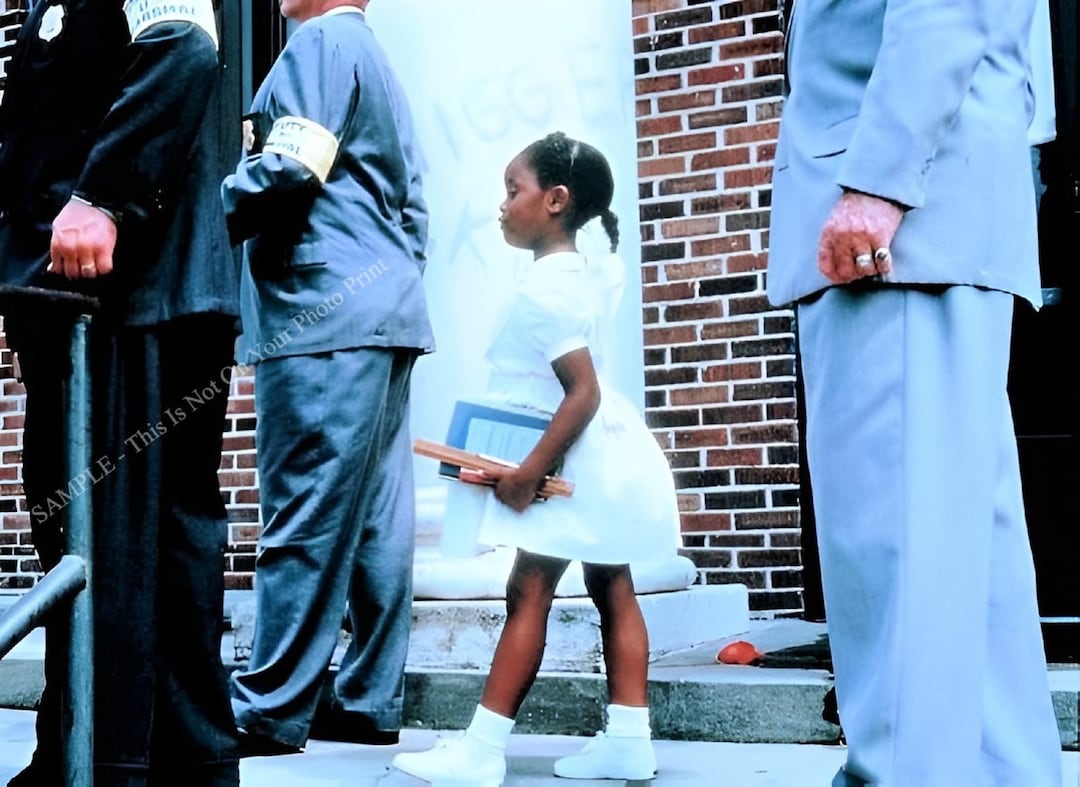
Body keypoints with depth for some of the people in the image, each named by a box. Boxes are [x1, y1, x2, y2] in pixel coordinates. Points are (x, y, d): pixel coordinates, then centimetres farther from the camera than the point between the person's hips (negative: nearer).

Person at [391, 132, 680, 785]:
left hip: (577, 460, -10)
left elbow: (584, 392, -25)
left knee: (529, 593, -7)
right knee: (612, 588, 8)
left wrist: (529, 473, -22)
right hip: (606, 458, 10)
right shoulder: (587, 272, 9)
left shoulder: (545, 288, -19)